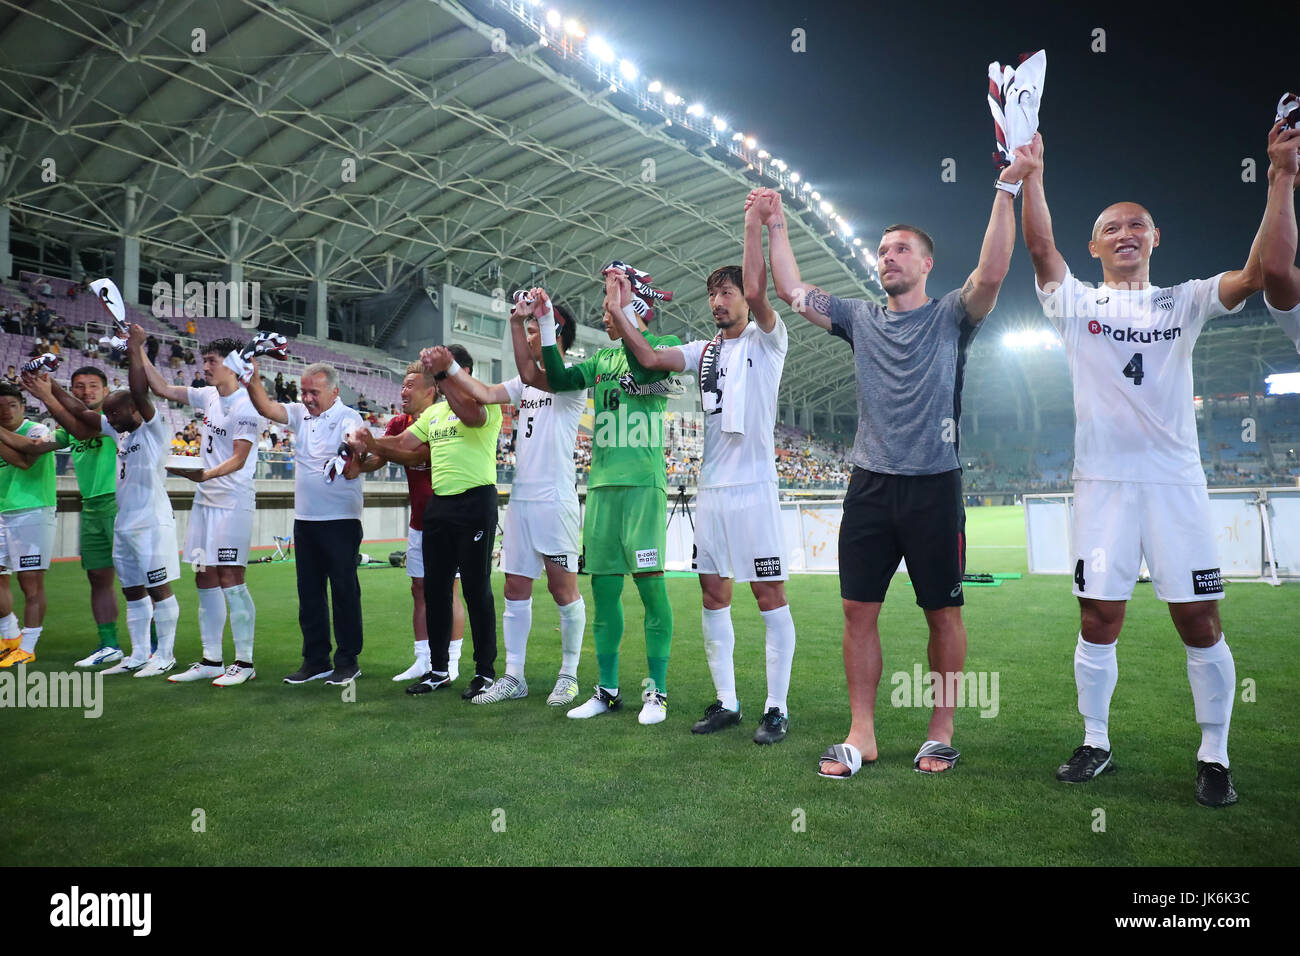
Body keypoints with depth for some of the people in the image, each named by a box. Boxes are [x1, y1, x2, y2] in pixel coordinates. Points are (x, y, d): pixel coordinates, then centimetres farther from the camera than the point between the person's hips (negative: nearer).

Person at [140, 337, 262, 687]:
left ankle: (244, 661, 2)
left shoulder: (245, 405, -12)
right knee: (205, 579, 10)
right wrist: (139, 352, 19)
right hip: (205, 500, 8)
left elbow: (239, 459, -18)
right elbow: (162, 388, 23)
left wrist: (206, 474, -33)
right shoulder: (208, 396, 12)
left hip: (233, 502, -8)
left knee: (230, 578, -7)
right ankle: (211, 661, 18)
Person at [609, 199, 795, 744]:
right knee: (713, 595, 9)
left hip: (754, 486, -6)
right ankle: (725, 702, 19)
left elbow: (756, 293, -18)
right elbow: (651, 359, 5)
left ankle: (777, 707, 7)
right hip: (711, 488, 6)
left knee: (769, 595, -2)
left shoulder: (766, 340, 0)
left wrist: (754, 223, -15)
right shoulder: (705, 350, 16)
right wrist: (617, 314, 0)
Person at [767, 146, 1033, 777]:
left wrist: (1006, 190, -18)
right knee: (859, 611, 2)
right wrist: (776, 227, 9)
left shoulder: (951, 316, 4)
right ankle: (861, 734, 13)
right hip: (869, 484, 3)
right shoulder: (861, 319, 14)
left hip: (934, 486, -3)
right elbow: (791, 291, 12)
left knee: (943, 612, 5)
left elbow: (991, 275, -14)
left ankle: (941, 732, 19)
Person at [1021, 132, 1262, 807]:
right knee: (1098, 624, 4)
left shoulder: (1184, 302, 11)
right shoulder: (1076, 304, 9)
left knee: (1201, 624, 2)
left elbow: (1260, 273, -4)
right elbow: (1040, 247, -5)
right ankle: (1096, 744, 20)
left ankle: (1214, 756, 18)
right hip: (1102, 481, -1)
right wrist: (1032, 174, -14)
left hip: (1175, 480, 1)